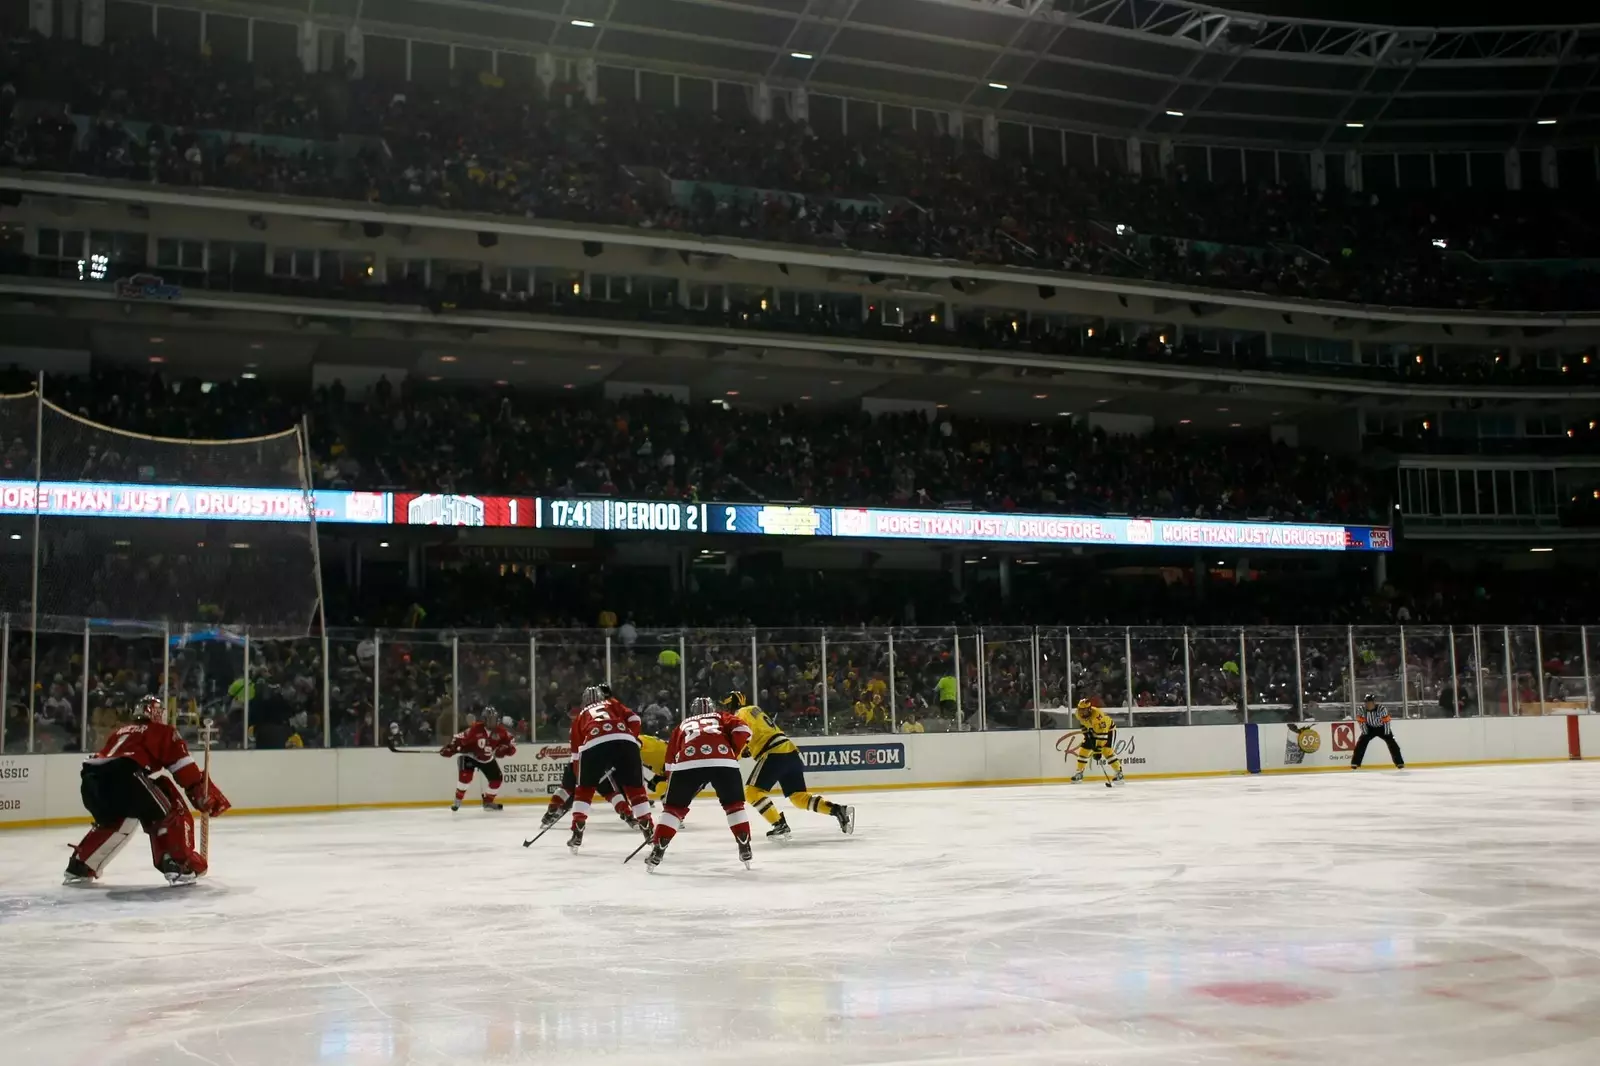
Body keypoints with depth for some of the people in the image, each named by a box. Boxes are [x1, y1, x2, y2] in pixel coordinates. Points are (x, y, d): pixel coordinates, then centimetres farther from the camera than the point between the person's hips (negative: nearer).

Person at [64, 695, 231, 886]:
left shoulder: (119, 733, 38)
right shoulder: (163, 731, 19)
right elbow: (183, 765, 9)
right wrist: (202, 792, 10)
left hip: (92, 777, 7)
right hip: (124, 773, -7)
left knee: (115, 820, 31)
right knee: (172, 812, 4)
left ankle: (78, 867, 33)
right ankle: (179, 864, -9)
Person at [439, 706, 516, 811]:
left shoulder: (500, 731, -17)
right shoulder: (475, 729, -29)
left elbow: (511, 744, -9)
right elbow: (459, 738, -29)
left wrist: (504, 749, -29)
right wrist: (450, 748, -40)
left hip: (487, 759, 5)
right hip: (470, 755, -5)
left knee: (497, 778, 2)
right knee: (466, 775, -28)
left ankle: (488, 802, 22)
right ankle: (458, 800, -12)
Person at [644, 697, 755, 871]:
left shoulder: (683, 725, 36)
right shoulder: (722, 717, 32)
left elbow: (671, 758, 31)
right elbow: (742, 730, 12)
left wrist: (670, 787, 37)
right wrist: (734, 753, 23)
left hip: (688, 763, 0)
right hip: (723, 762, 0)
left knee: (674, 807, 17)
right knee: (734, 804, 22)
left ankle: (657, 851, 10)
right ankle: (745, 848, 16)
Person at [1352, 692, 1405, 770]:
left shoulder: (1382, 708, -30)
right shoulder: (1362, 709, -22)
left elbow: (1386, 721, -22)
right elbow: (1362, 722, -13)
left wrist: (1387, 734, -19)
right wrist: (1366, 734, -13)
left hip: (1382, 728, -2)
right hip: (1370, 728, 2)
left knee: (1392, 743, -11)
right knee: (1361, 743, -11)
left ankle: (1400, 763, -2)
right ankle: (1355, 763, -6)